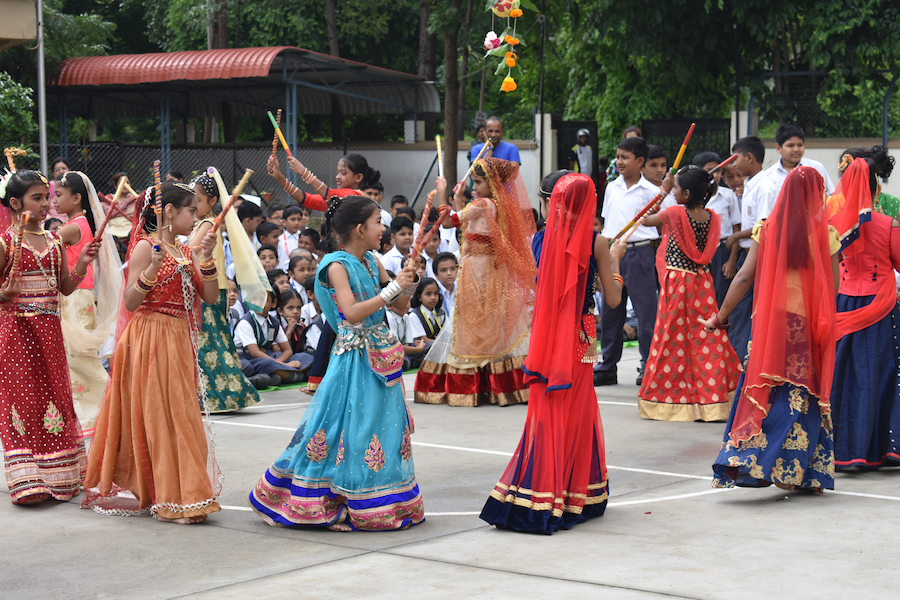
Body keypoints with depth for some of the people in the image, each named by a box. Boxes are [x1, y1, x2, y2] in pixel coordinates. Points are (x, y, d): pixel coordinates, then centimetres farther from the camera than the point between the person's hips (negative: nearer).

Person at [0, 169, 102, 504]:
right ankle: (28, 480, -1)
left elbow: (65, 288, 12)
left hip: (49, 330, 5)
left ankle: (58, 474, 20)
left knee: (55, 395, 9)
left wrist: (82, 264, -2)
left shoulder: (54, 242, 8)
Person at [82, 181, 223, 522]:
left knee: (180, 415, 11)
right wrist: (152, 268, -27)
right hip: (150, 338, -8)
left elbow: (210, 297, 7)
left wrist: (207, 258, -4)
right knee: (159, 415, -6)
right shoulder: (145, 247, -8)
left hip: (179, 343, 8)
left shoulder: (185, 251, 14)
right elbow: (130, 302, -14)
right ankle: (172, 500, -4)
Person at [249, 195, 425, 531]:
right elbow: (352, 313, -24)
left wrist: (404, 281, -6)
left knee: (381, 425, 9)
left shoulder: (371, 262, 9)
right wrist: (392, 288, -23)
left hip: (378, 357, 8)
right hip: (353, 359, -8)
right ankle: (326, 507, 7)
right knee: (346, 428, -5)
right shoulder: (337, 265, -12)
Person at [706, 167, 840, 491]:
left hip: (770, 321, 1)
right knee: (805, 396, 6)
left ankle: (747, 461, -5)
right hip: (810, 327, -1)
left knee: (764, 392, 5)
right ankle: (792, 471, 7)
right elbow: (833, 287, 0)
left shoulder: (767, 229, 0)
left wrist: (720, 316, 5)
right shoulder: (825, 233, -3)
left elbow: (745, 276, -2)